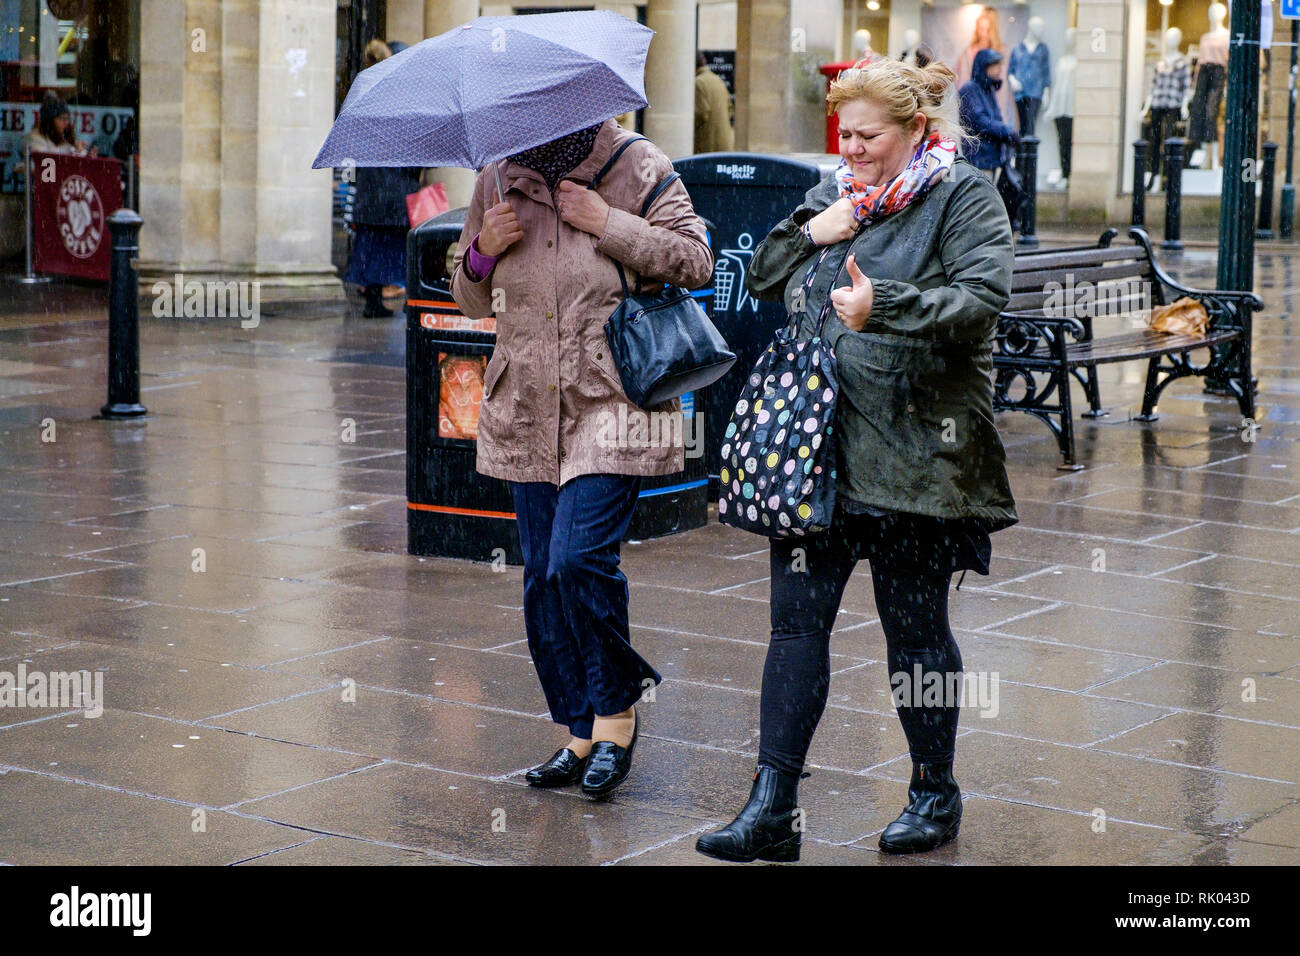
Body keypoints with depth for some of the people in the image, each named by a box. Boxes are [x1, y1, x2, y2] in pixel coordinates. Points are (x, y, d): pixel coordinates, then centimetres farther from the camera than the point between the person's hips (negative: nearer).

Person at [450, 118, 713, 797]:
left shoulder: (637, 168, -1)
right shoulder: (497, 182, 10)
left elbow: (695, 262, -5)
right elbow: (471, 296, 18)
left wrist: (610, 225, -13)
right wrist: (481, 251, -4)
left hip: (612, 402, -5)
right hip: (528, 410, 5)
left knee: (578, 557, -18)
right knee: (542, 577, 5)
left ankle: (616, 712, 2)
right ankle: (580, 733, 17)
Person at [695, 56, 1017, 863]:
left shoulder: (964, 198, -3)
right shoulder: (835, 193, 16)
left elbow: (982, 299, -17)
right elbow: (763, 279, 19)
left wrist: (884, 306, -30)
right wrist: (811, 231, 1)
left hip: (912, 453, -5)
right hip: (816, 440, 5)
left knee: (914, 627, 5)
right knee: (798, 619, 2)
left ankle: (936, 795, 23)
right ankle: (773, 809, 5)